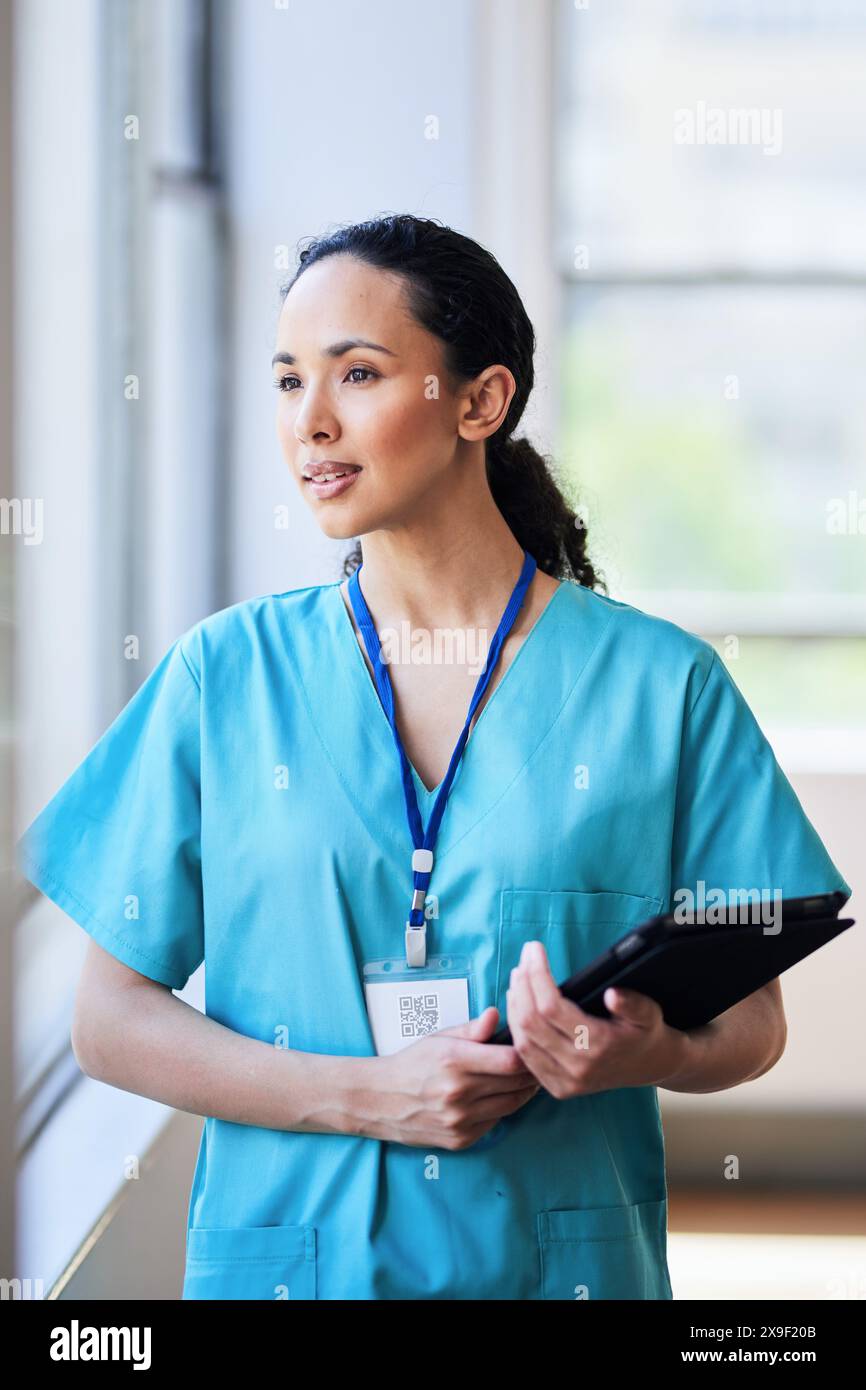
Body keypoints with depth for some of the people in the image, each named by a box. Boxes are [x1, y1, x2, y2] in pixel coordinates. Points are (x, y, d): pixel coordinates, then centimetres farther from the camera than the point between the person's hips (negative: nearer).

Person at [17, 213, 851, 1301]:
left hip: (567, 1262, 0)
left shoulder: (661, 685, -2)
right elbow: (110, 1019, -1)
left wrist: (642, 1054, -20)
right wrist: (366, 1097, -15)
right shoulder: (225, 674, 0)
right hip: (285, 1259, 1)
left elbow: (752, 1022, 3)